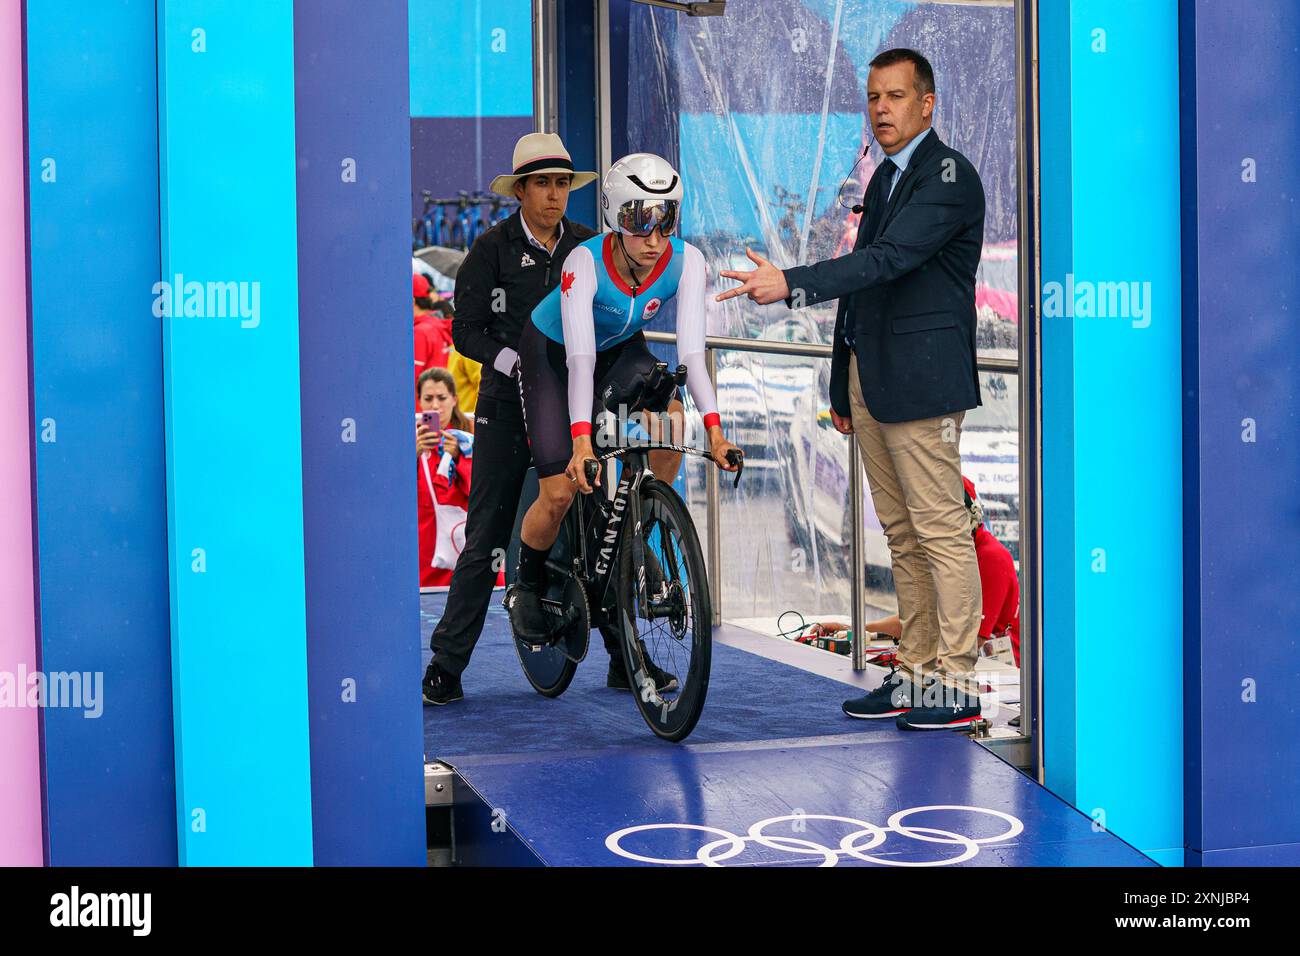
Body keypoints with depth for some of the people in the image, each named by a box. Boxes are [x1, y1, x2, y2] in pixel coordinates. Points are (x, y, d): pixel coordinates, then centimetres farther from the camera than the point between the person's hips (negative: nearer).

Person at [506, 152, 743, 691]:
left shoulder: (686, 261, -25)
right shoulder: (585, 263, -34)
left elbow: (691, 348, -29)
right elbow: (579, 357, -41)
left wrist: (713, 425, -40)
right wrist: (581, 439, -52)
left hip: (622, 351, 3)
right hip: (551, 354, -3)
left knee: (669, 419, -29)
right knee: (560, 493, -12)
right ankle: (528, 583, 19)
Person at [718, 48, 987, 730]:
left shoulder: (950, 177, -10)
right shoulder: (884, 180, 19)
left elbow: (889, 259, -23)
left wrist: (791, 284, -31)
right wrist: (842, 387, 22)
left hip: (922, 380, -9)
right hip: (868, 379, 9)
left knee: (941, 529, -6)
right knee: (901, 534, 11)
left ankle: (957, 684, -1)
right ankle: (918, 673, 17)